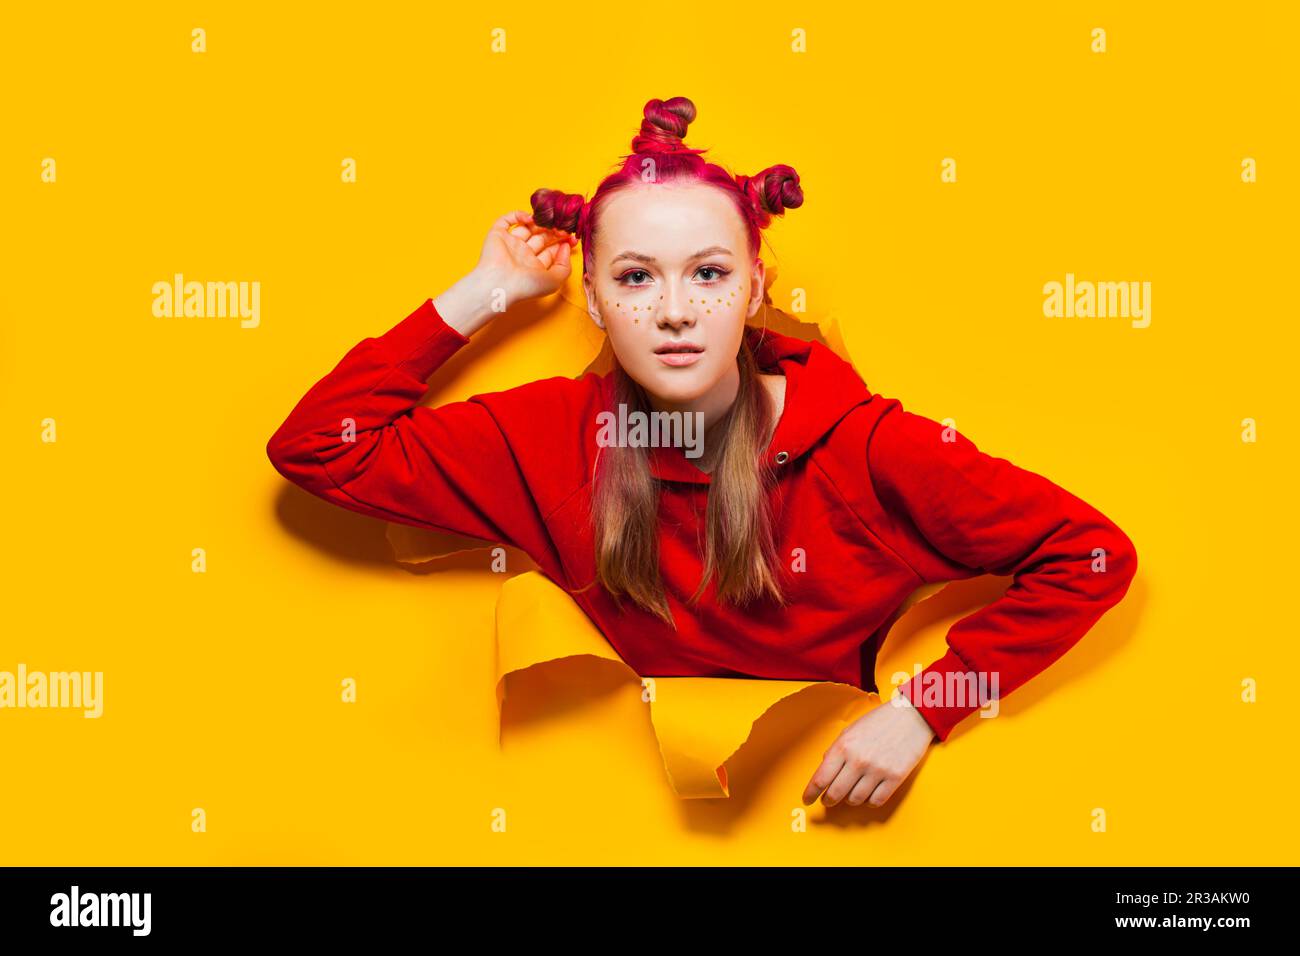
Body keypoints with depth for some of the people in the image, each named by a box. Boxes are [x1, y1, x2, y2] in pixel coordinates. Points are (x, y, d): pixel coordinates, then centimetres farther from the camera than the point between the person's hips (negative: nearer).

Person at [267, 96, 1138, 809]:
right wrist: (486, 293, -9)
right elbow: (316, 448, -8)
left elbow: (1096, 554, -10)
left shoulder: (859, 446, -15)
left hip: (836, 804, 0)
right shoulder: (557, 437, -7)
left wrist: (923, 709, -16)